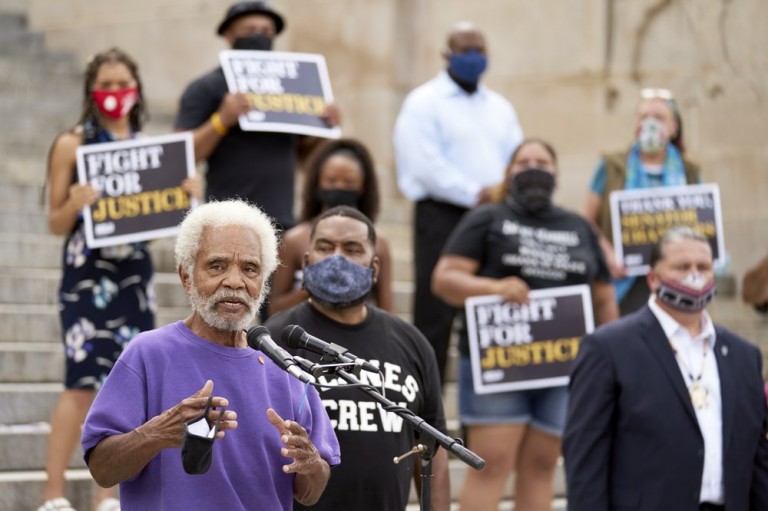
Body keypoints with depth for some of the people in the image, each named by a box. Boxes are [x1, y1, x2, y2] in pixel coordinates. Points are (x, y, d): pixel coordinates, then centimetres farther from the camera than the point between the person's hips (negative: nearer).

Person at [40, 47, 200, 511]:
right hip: (88, 272, -5)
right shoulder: (72, 145, -1)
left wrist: (186, 195, -3)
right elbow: (57, 224, -1)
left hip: (136, 272, 5)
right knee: (87, 380, -12)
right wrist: (75, 204, -22)